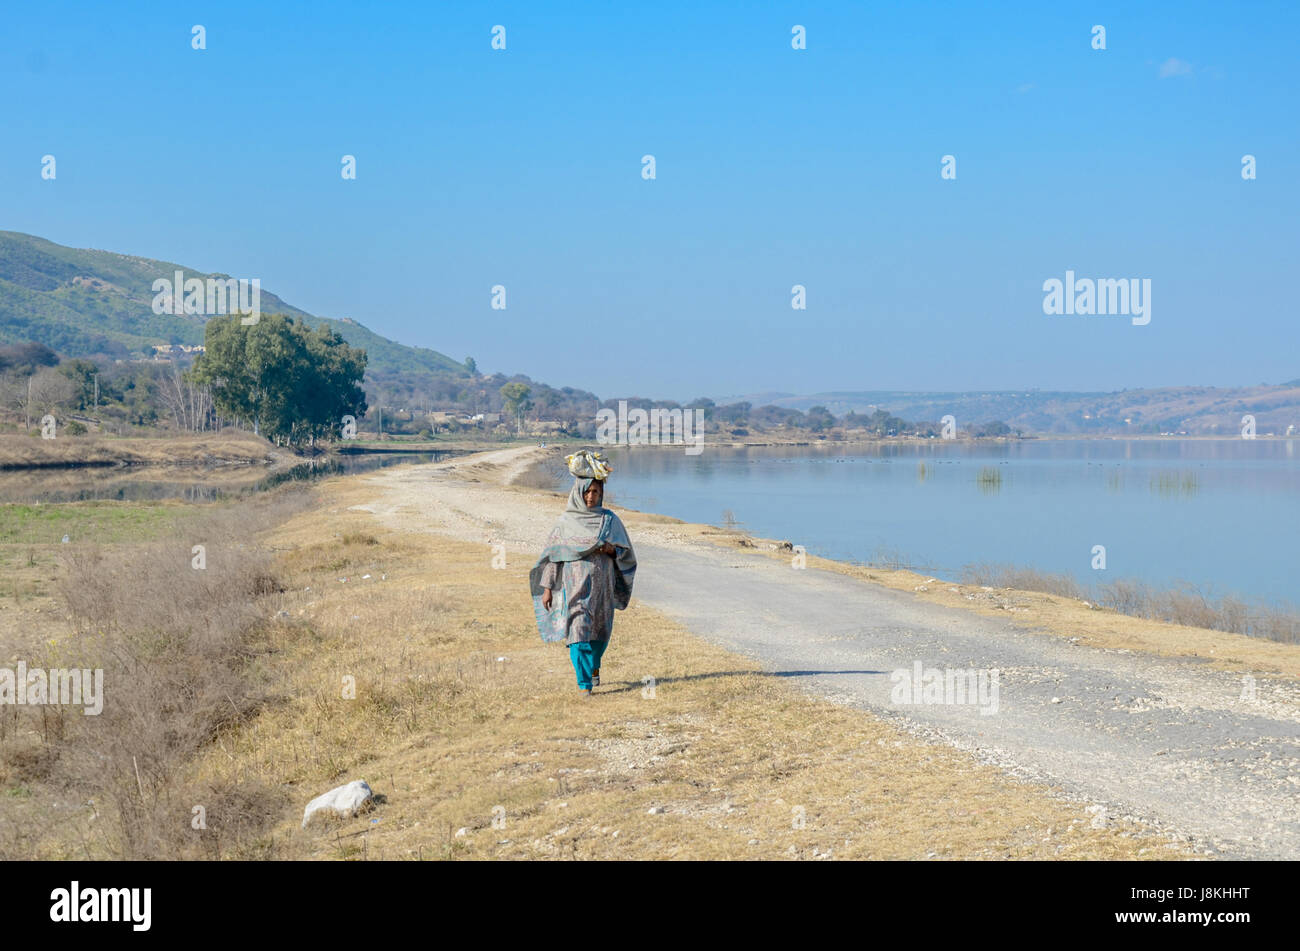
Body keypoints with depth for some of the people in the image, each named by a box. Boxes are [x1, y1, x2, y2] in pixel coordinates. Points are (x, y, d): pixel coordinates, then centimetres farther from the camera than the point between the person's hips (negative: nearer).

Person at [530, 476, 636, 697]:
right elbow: (553, 555, 4)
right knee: (579, 631, -12)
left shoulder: (610, 520, 5)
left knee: (600, 633, 12)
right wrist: (547, 587, 0)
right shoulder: (566, 521, 2)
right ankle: (584, 685, -11)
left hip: (602, 584, 2)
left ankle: (594, 665, 42)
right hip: (575, 584, -2)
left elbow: (626, 552, 8)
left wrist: (611, 549, -14)